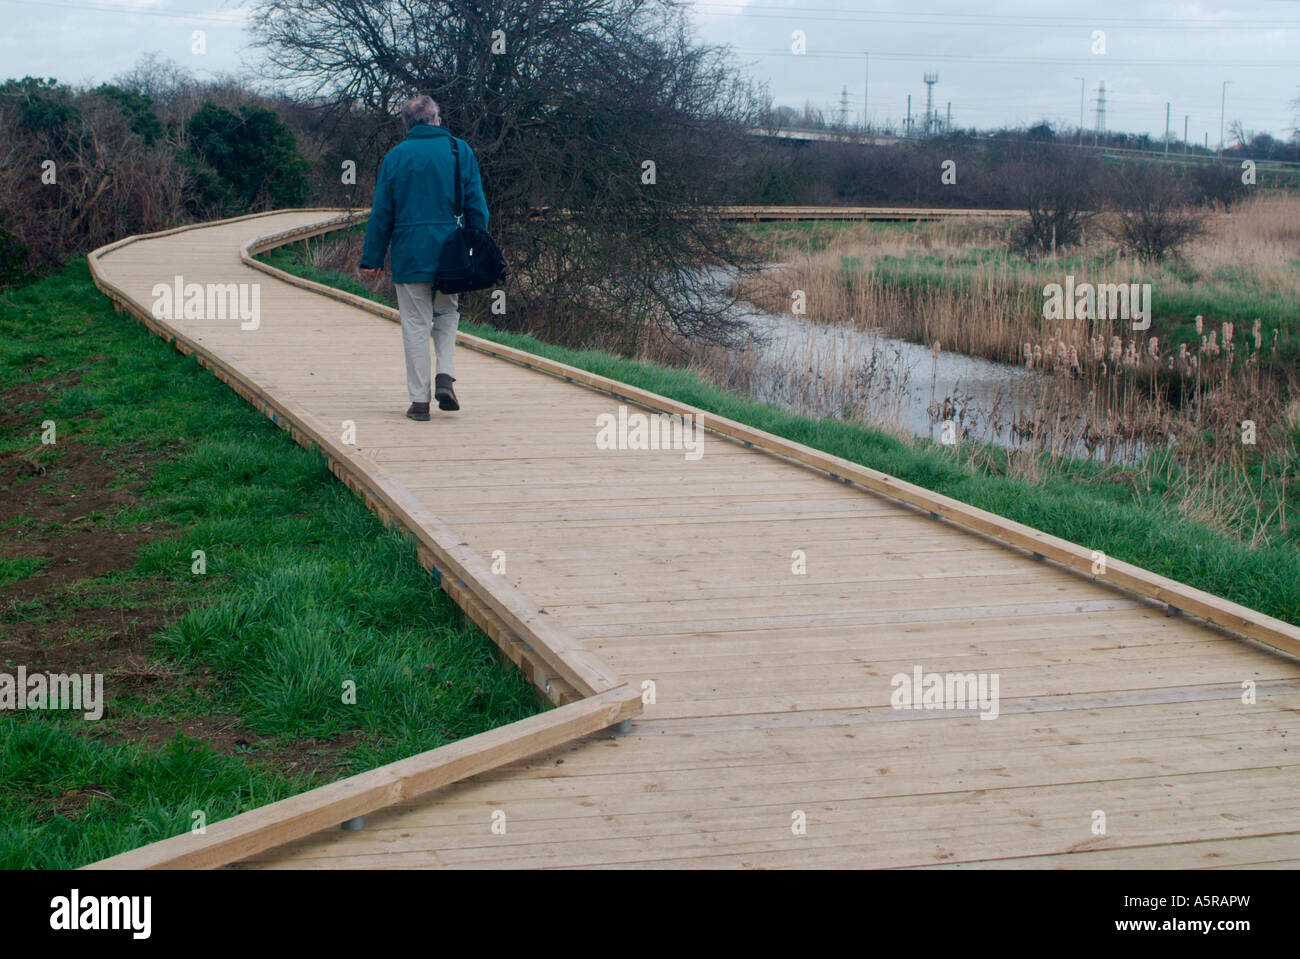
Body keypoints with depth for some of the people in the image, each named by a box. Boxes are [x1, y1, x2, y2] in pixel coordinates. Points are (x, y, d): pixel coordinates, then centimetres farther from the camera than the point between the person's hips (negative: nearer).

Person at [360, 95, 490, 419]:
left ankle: (419, 399, 3)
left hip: (410, 255, -1)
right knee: (447, 314, 18)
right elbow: (477, 206, 3)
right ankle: (445, 376, -2)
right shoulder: (460, 150, 3)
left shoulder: (396, 156, 2)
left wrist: (372, 258, 8)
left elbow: (381, 213, 2)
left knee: (415, 324, 4)